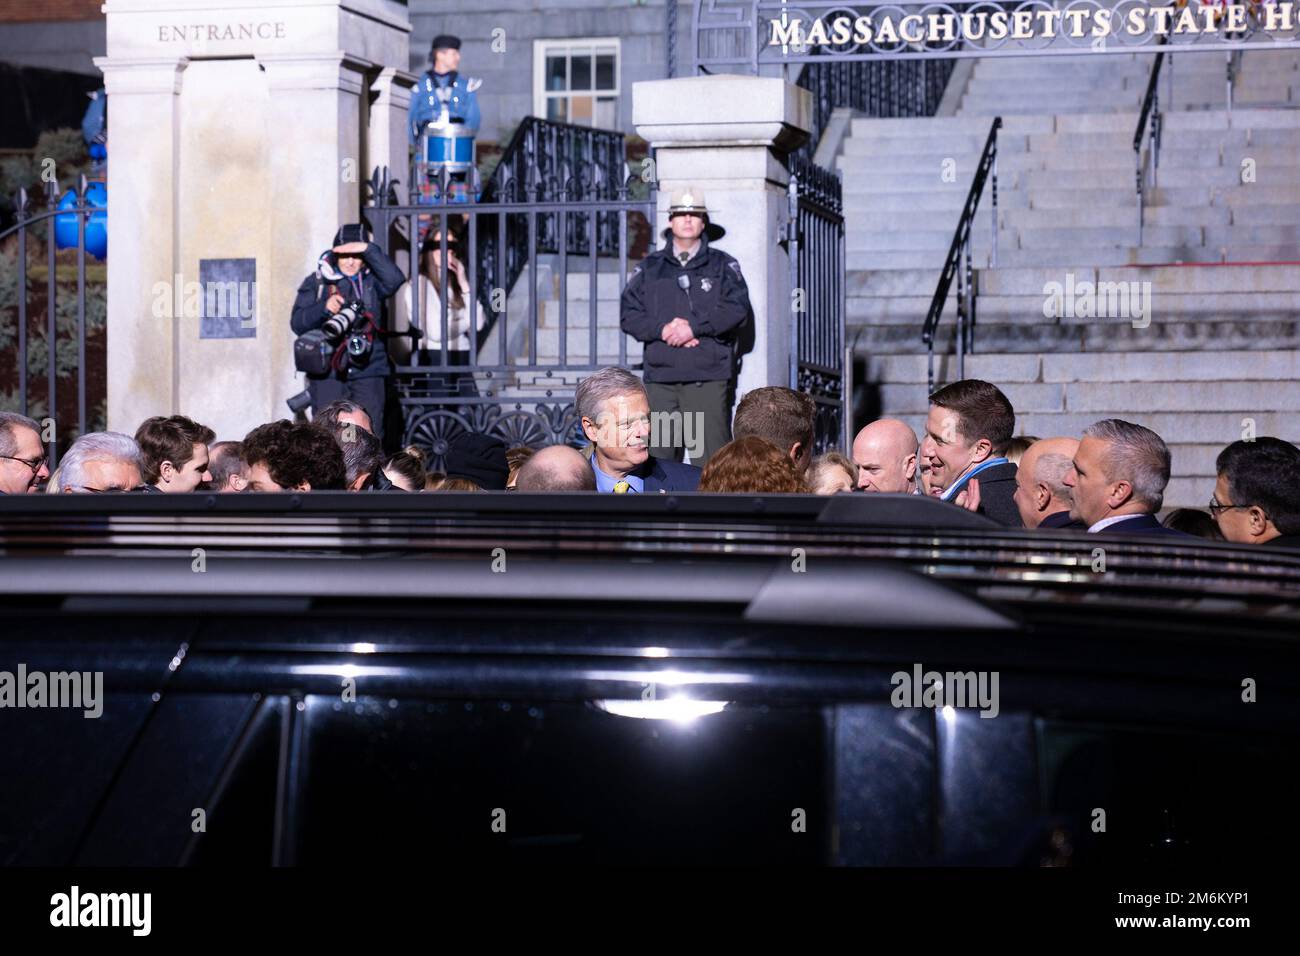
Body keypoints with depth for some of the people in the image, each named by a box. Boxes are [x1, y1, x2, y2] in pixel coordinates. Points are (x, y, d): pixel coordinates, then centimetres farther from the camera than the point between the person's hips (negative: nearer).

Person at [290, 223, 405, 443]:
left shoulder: (372, 282, 8)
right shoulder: (317, 282, 7)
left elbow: (395, 279, -14)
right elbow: (298, 323, 0)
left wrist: (369, 250, -18)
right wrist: (324, 308, -18)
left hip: (367, 370, 1)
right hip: (328, 375, -1)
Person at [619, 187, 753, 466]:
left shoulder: (723, 265, 10)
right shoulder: (650, 267, 16)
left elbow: (738, 309, -3)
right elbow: (628, 314, 8)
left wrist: (694, 327, -12)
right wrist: (662, 329, -9)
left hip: (708, 378, -2)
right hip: (659, 376, 2)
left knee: (711, 457, -8)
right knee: (658, 456, 1)